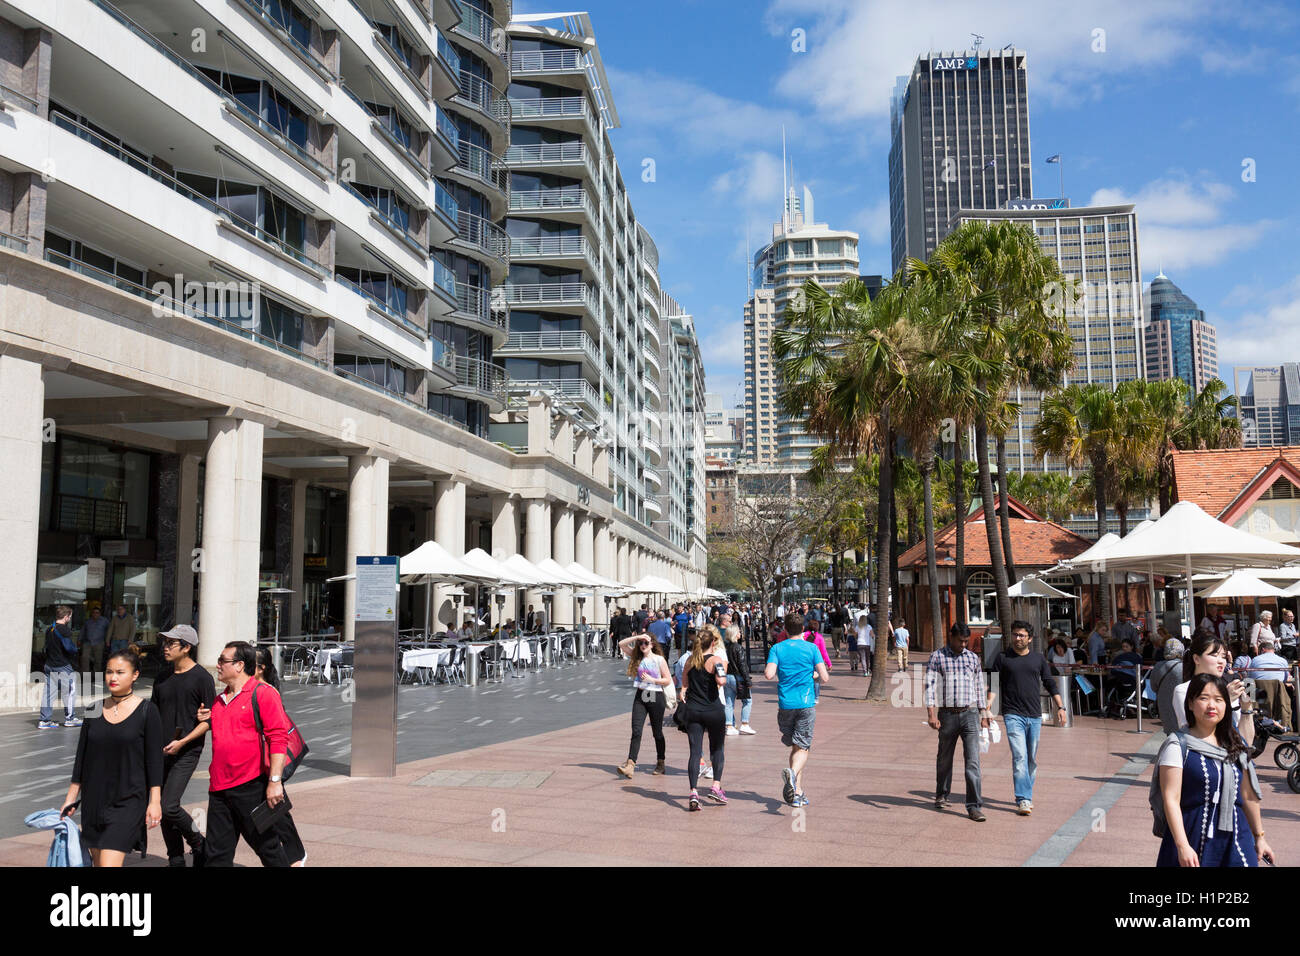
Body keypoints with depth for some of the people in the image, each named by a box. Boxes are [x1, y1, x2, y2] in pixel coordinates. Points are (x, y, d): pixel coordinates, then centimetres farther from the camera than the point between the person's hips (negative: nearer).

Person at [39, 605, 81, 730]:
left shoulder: (49, 629, 9)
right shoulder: (64, 630, -16)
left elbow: (46, 647, 14)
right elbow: (69, 647, -21)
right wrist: (75, 646, -1)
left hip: (49, 665, 7)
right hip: (63, 667, -7)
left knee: (48, 692, 8)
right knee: (69, 692, 6)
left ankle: (45, 720, 9)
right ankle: (70, 718, 12)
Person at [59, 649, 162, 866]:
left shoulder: (146, 711, -6)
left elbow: (154, 759, -6)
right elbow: (82, 757, 13)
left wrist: (155, 801, -9)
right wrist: (71, 798, 12)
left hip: (129, 801, -5)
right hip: (94, 799, 5)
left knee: (109, 863, -15)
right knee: (98, 861, 10)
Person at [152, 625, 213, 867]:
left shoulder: (202, 677, -8)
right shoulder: (162, 677, 12)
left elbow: (210, 720, -9)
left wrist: (182, 742, -17)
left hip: (186, 752, -7)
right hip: (161, 751, 7)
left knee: (169, 807, -15)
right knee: (163, 810, 8)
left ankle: (199, 845, 7)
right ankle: (176, 860, 21)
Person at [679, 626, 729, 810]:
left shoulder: (689, 660, 7)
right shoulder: (716, 660, -8)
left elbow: (684, 686, 10)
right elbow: (721, 682, -23)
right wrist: (722, 669, -6)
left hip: (693, 711, 3)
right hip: (713, 710, -3)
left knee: (695, 751, 1)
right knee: (717, 748, 16)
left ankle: (694, 792, -10)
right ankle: (716, 786, 12)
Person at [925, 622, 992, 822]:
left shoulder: (973, 658, 9)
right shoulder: (937, 657, 0)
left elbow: (980, 688, 14)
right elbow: (930, 685, -8)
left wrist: (984, 715, 12)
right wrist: (931, 713, -18)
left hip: (970, 715, 1)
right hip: (947, 714, -1)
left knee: (973, 760, -8)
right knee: (944, 758, 14)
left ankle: (974, 806, -7)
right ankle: (942, 795, 36)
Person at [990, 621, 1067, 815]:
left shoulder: (1039, 659, 12)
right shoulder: (1003, 658, 5)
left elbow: (1050, 685, 16)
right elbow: (994, 684, 4)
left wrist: (1060, 707, 8)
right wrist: (988, 704, -10)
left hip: (1035, 716, 3)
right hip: (1013, 715, -3)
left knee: (1032, 759, 9)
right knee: (1019, 757, -13)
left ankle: (1025, 795, 22)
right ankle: (1023, 799, -15)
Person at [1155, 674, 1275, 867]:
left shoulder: (1236, 746, 10)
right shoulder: (1178, 746, -8)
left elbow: (1248, 795, 18)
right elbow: (1171, 800, -13)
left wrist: (1259, 837, 20)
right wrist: (1182, 846, -19)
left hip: (1235, 837, 5)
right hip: (1194, 838, -5)